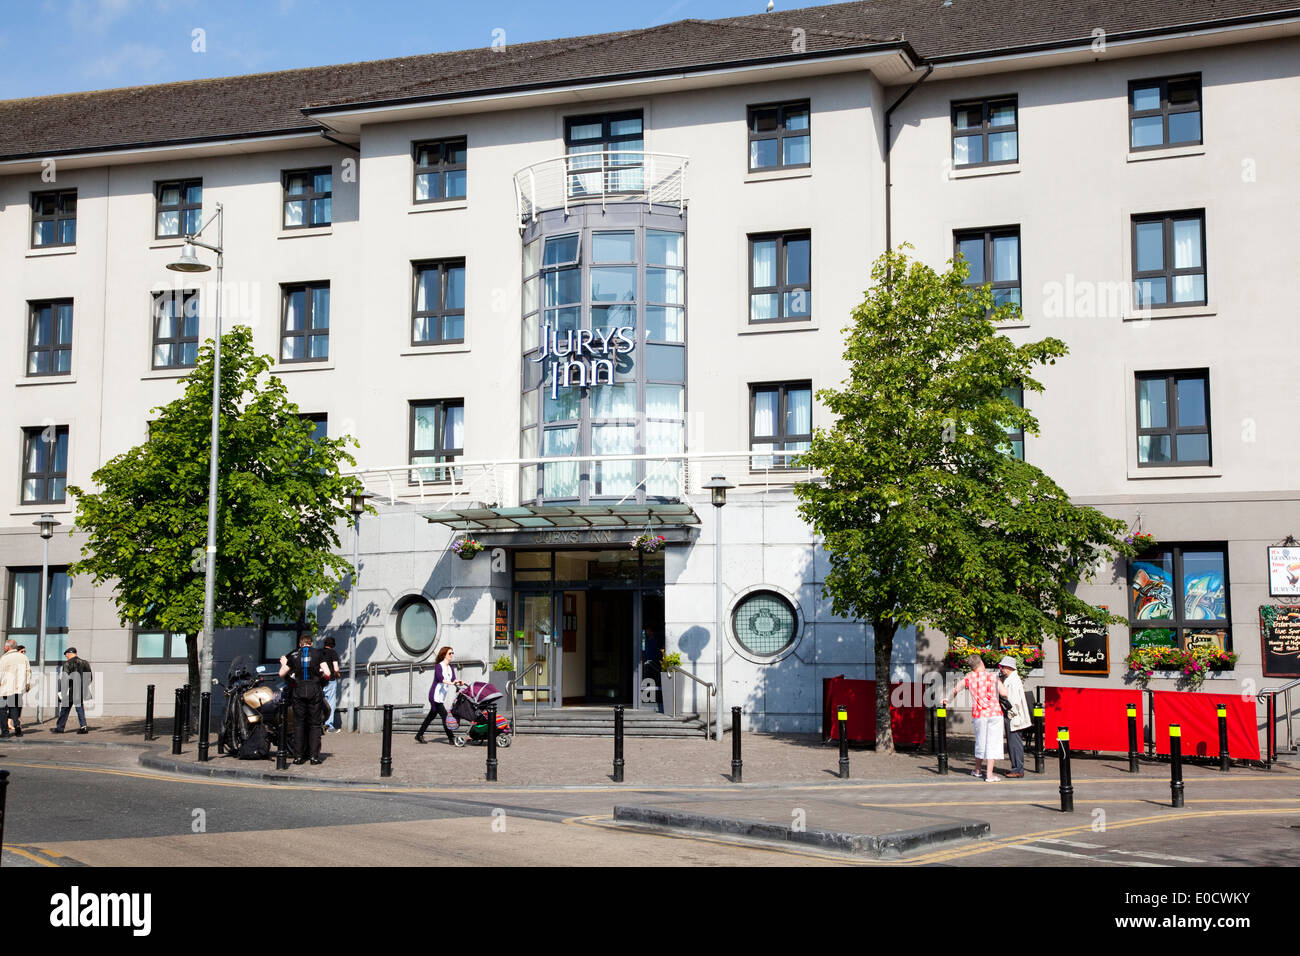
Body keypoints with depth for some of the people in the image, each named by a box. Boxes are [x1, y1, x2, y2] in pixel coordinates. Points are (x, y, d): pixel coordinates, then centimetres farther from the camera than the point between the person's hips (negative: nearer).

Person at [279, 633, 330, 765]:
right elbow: (327, 673, -4)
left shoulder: (293, 656, 8)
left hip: (299, 691, 1)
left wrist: (284, 664, 28)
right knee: (314, 724, 3)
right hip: (314, 691, -1)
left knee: (299, 723, 6)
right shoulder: (317, 655, 4)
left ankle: (299, 755, 3)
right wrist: (321, 675, 18)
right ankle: (314, 756, -1)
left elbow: (282, 674, 8)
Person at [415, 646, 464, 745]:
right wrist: (451, 683, -44)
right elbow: (440, 678, -30)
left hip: (442, 697, 8)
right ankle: (451, 738, -8)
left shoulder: (451, 667, 11)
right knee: (445, 716, -10)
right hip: (435, 695, -8)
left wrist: (460, 683, -21)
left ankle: (419, 736, 23)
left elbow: (453, 680, 1)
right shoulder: (439, 666, -12)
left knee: (431, 716, 13)